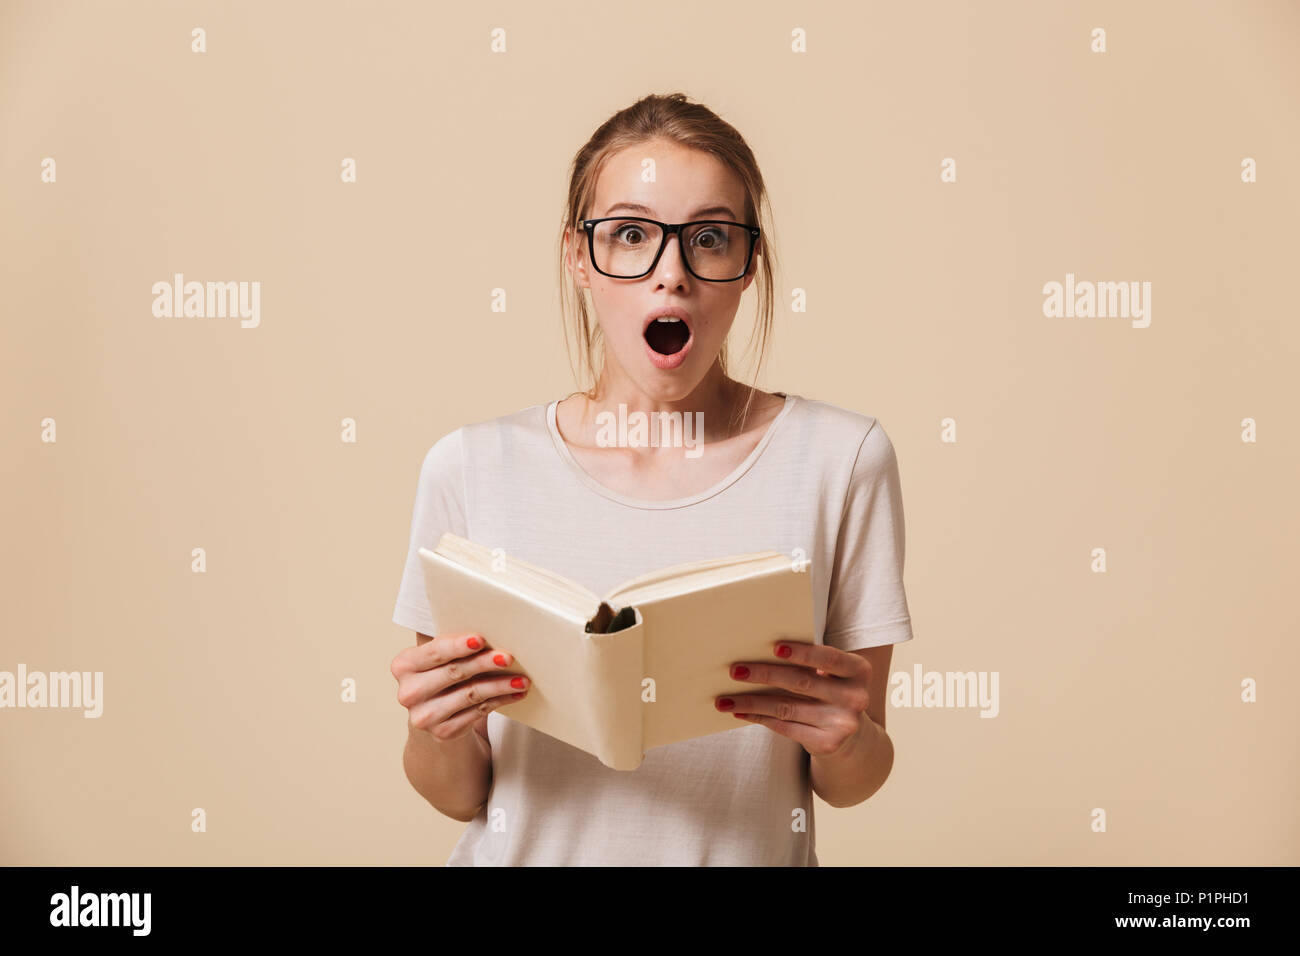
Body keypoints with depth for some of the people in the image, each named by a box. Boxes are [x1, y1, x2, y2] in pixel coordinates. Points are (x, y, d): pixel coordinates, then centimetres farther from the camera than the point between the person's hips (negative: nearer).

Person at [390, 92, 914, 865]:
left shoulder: (843, 460, -7)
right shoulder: (469, 468, -6)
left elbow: (852, 784, 0)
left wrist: (845, 738, -19)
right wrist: (438, 734, -18)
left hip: (749, 852, 0)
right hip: (533, 851, 1)